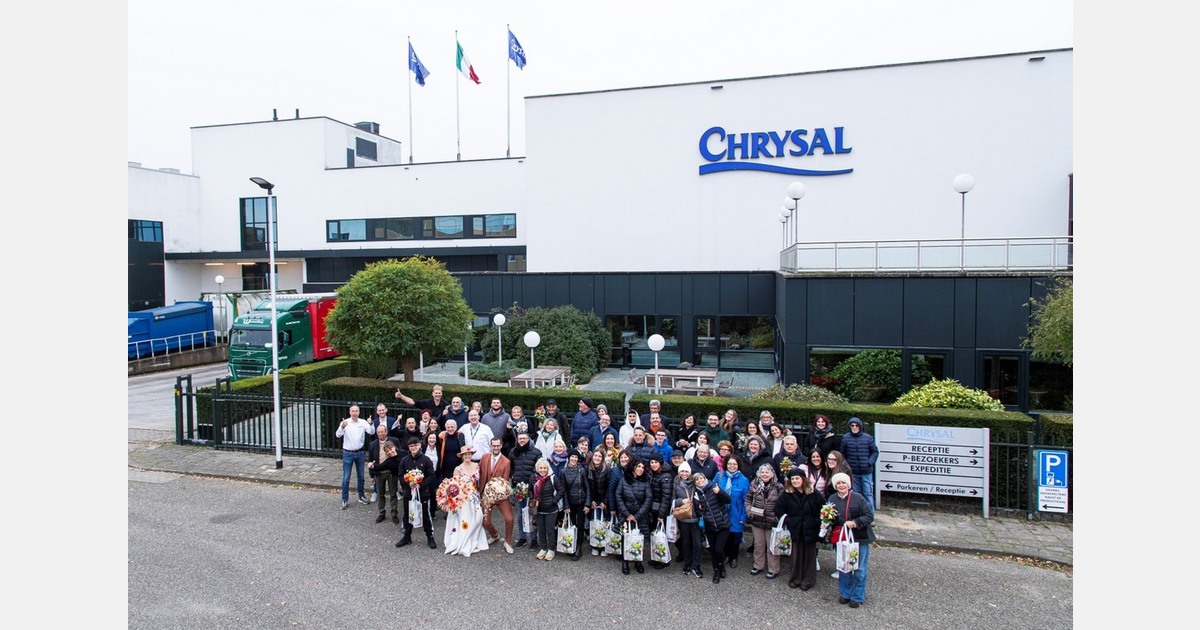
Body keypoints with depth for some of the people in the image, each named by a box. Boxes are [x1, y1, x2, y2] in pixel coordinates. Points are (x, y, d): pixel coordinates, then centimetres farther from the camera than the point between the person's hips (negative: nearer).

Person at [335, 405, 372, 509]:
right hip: (348, 453, -2)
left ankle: (361, 496, 28)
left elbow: (371, 432, -16)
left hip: (360, 453, 2)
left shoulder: (363, 422, -5)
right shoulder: (345, 422, -10)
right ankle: (345, 500, 11)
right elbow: (338, 435, -20)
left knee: (361, 476, 13)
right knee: (346, 478, 1)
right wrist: (342, 427, -40)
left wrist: (370, 424, -36)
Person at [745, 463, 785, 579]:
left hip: (772, 522, -3)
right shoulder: (754, 485, 0)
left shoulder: (778, 487, -9)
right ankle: (758, 566, 33)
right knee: (758, 545, 17)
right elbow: (748, 499, 8)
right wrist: (749, 511, -3)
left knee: (772, 546, 7)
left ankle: (773, 569, 21)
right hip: (757, 521, 3)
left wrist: (778, 517, -14)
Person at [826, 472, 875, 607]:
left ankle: (857, 597, 21)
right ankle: (845, 593, 30)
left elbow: (870, 516, -11)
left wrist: (855, 523, -21)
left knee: (859, 569, 6)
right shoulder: (832, 499, 0)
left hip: (860, 538, -3)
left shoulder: (858, 498, -13)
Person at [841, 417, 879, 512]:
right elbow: (841, 453, 7)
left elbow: (875, 451, 6)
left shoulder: (868, 437, -2)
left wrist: (870, 462, -6)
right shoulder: (845, 438, -1)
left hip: (866, 472, -1)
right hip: (852, 472, 1)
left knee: (868, 494, 1)